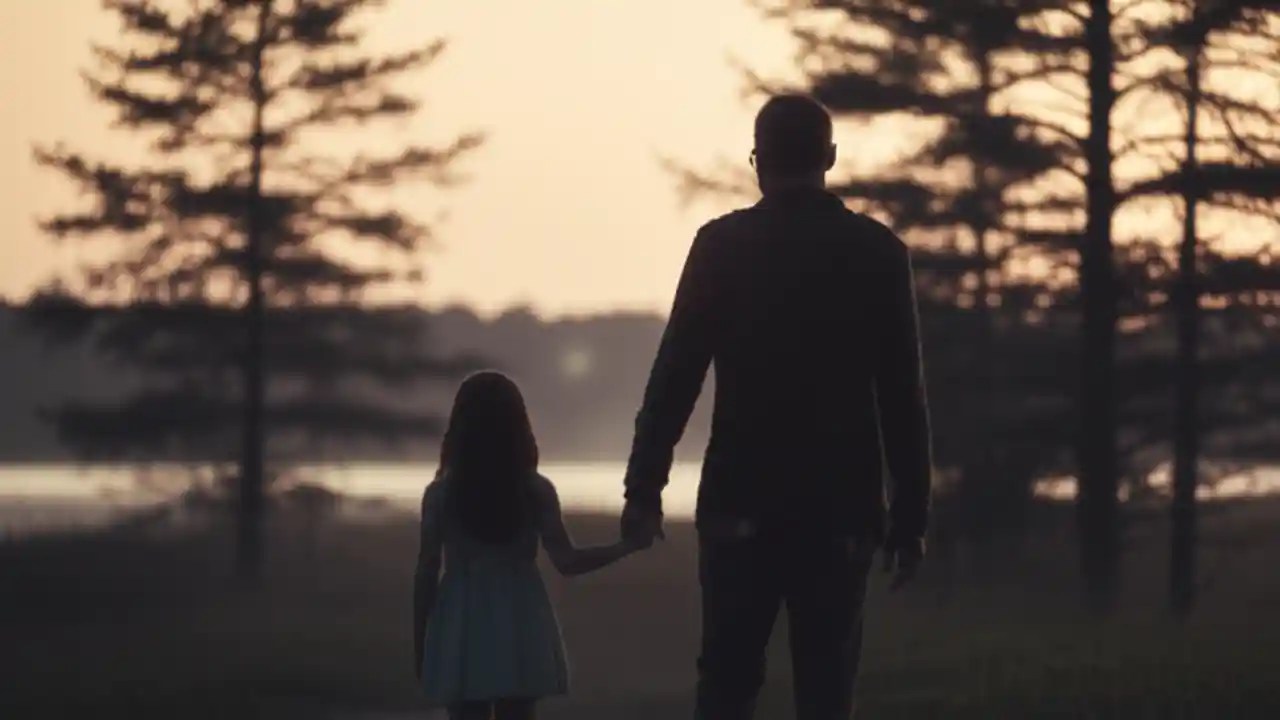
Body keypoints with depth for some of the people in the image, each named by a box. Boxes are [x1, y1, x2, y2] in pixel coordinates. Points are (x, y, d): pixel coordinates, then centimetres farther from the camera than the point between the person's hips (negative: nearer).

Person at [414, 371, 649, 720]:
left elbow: (426, 573, -3)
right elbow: (567, 561, -9)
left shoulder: (441, 494, -4)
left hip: (462, 630, -1)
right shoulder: (536, 491, -3)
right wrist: (628, 546, 0)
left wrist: (419, 642, 5)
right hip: (519, 628, 1)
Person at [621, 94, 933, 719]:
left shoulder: (721, 245, 0)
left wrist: (644, 488, 1)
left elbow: (676, 372, -3)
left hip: (741, 504, 0)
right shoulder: (877, 252, 3)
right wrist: (910, 516, 6)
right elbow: (902, 395, 2)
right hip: (840, 509, 0)